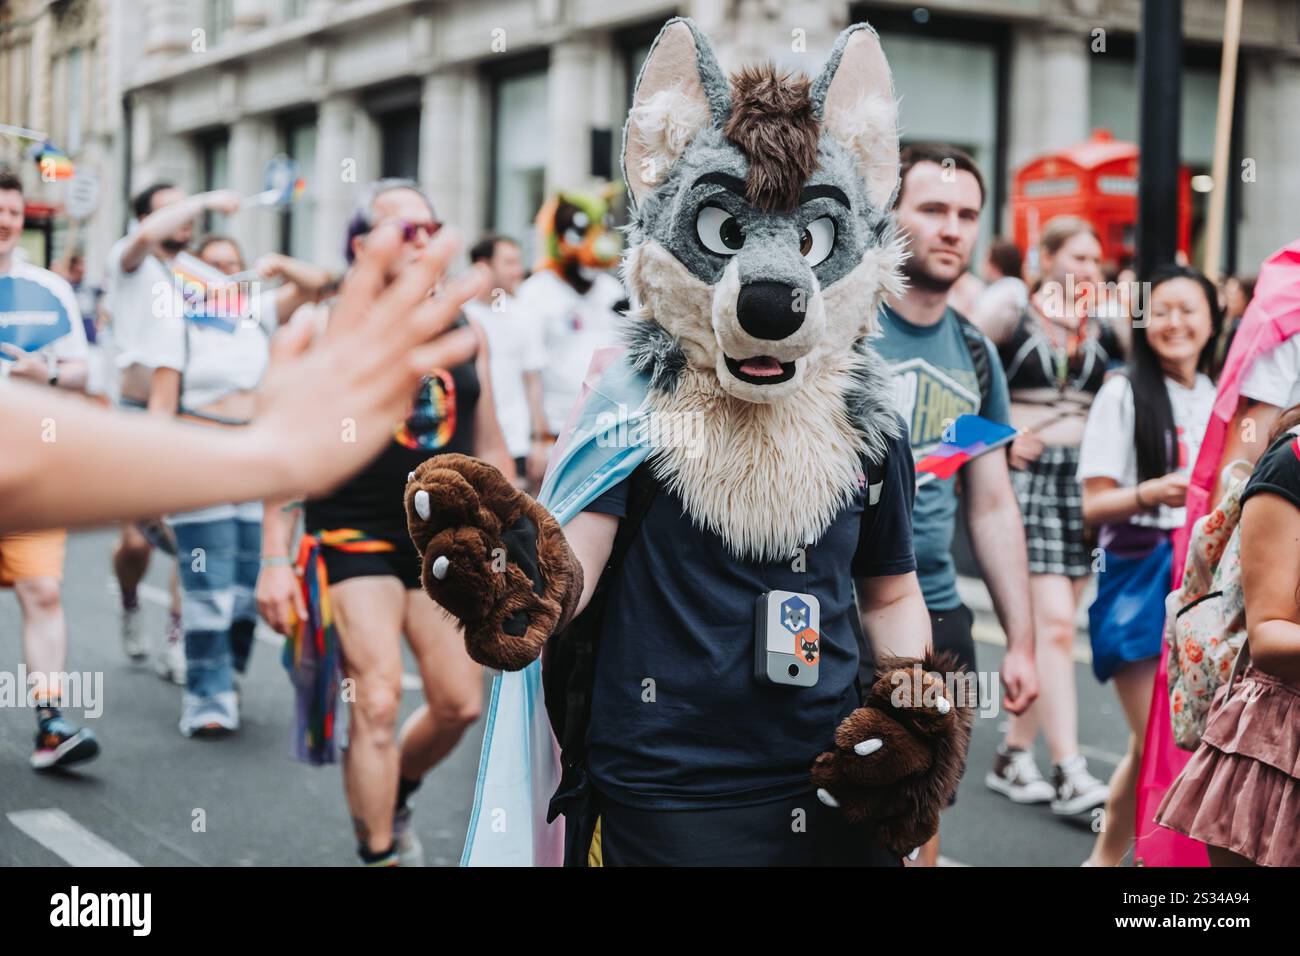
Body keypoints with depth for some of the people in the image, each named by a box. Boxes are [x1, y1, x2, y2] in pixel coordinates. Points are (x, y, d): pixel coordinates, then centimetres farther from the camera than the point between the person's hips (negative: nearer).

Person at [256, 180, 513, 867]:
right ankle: (380, 854, 2)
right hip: (355, 538, -5)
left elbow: (489, 447, 15)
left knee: (460, 704, 5)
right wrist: (274, 559, -13)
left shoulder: (465, 333, 8)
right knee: (378, 702, -12)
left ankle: (391, 796, 34)